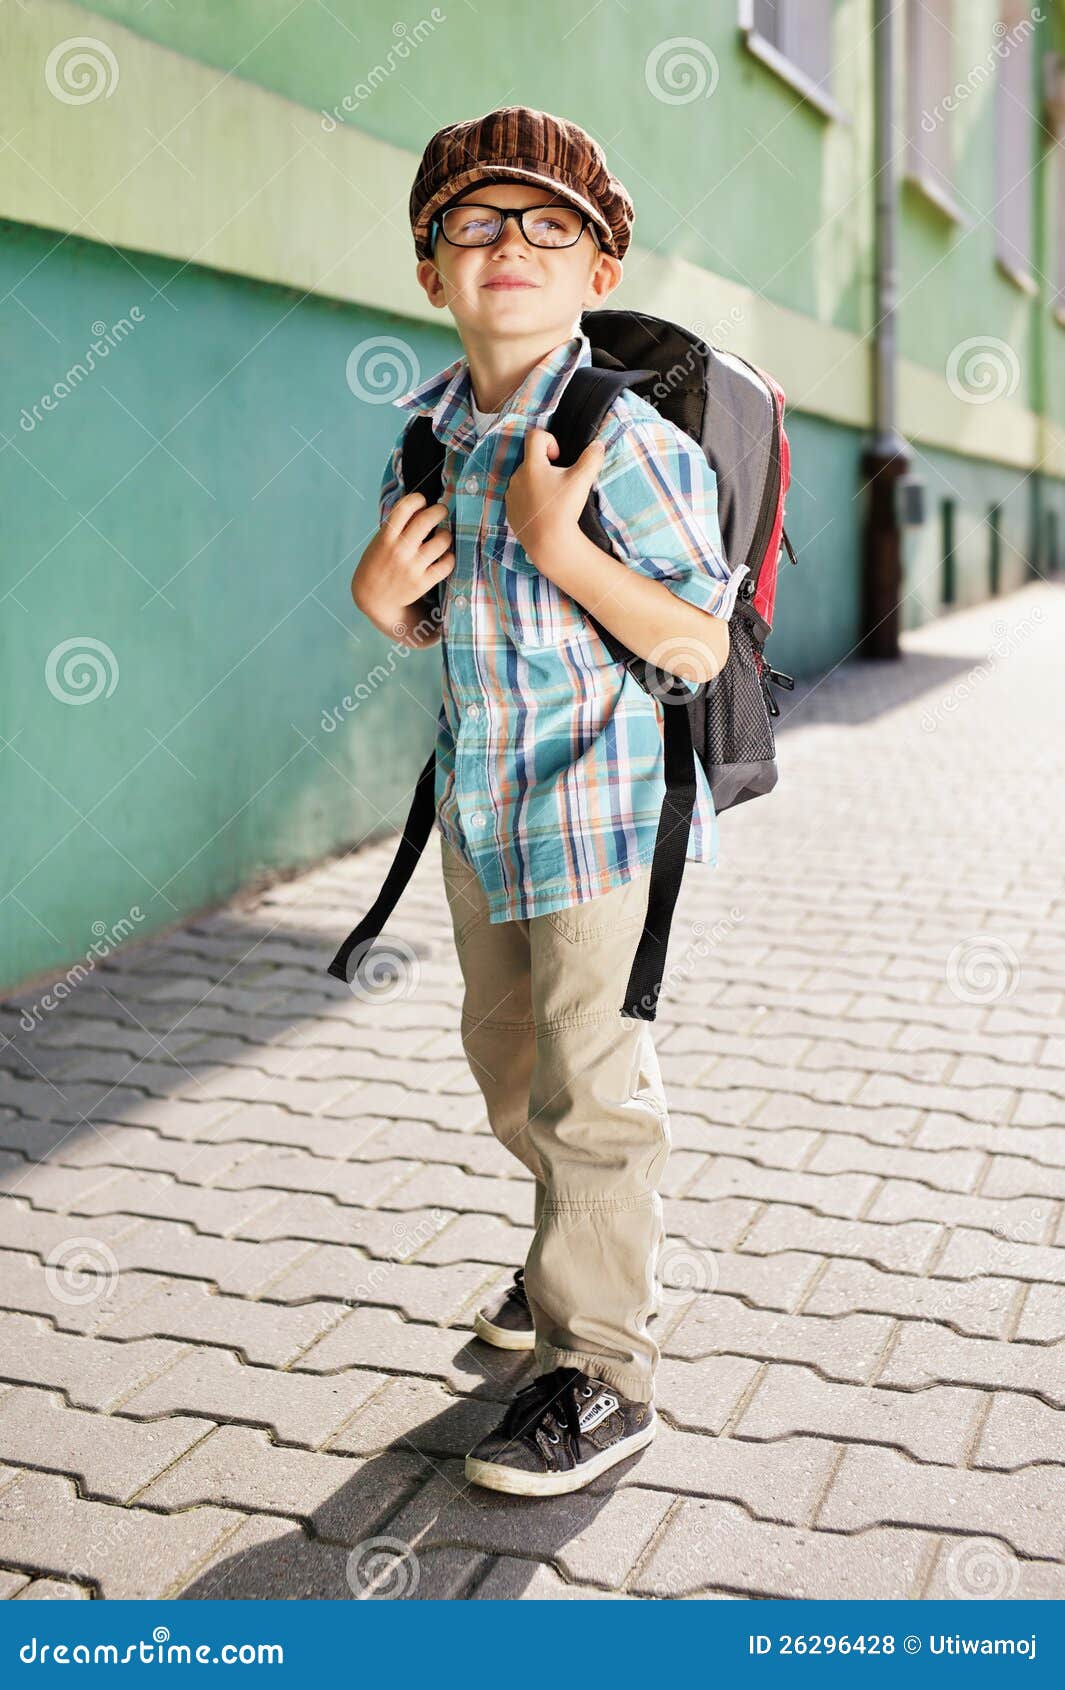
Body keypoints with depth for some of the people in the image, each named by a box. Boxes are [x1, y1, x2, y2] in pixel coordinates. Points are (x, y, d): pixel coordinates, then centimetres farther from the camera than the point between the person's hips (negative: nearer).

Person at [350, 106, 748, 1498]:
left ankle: (602, 1371, 14)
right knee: (505, 1055, 21)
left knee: (587, 1083, -1)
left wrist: (557, 543, -28)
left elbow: (700, 647, -20)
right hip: (483, 796, 8)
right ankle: (608, 1252, 45)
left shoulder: (627, 438, -18)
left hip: (606, 797, -8)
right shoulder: (430, 427, 3)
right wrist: (382, 593, -9)